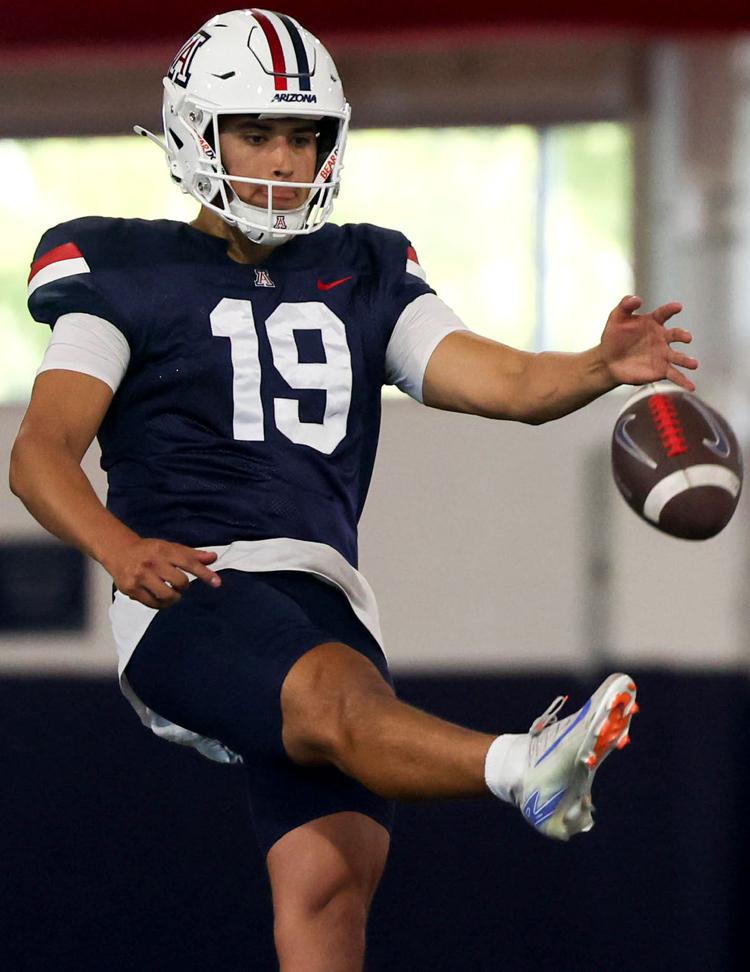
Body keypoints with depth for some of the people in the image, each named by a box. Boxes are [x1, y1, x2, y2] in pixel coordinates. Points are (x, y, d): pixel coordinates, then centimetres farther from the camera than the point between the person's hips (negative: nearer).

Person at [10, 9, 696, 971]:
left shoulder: (362, 278, 22)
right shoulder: (125, 274, 10)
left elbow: (506, 382, 8)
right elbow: (42, 453, -3)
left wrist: (603, 367, -15)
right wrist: (119, 547, -24)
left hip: (321, 594, 5)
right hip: (189, 590, -5)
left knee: (329, 884, -15)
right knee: (342, 698, -36)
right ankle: (526, 770, -65)